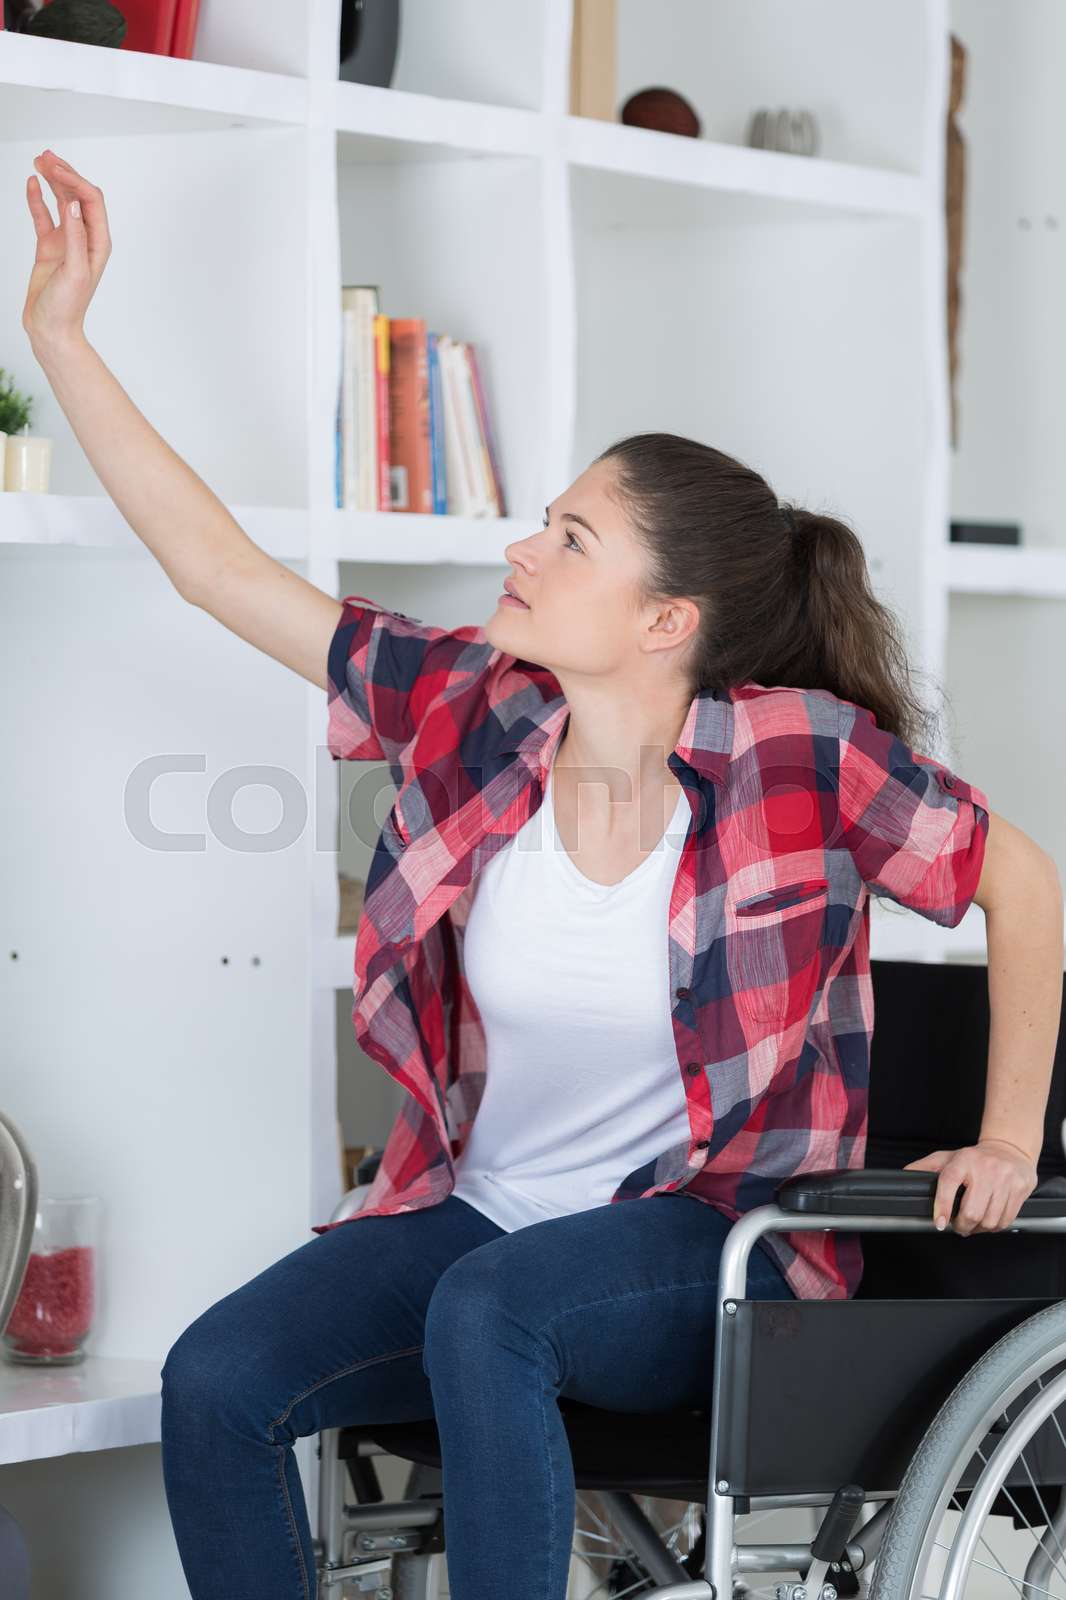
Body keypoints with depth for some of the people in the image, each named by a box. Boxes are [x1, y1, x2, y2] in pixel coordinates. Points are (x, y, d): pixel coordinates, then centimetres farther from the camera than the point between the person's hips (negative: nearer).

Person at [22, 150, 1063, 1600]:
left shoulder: (803, 755, -13)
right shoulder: (471, 710, -2)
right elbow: (223, 569, 2)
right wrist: (59, 338, 0)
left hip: (715, 1244, -4)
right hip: (478, 1209, 5)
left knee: (489, 1310, -37)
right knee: (214, 1381, -20)